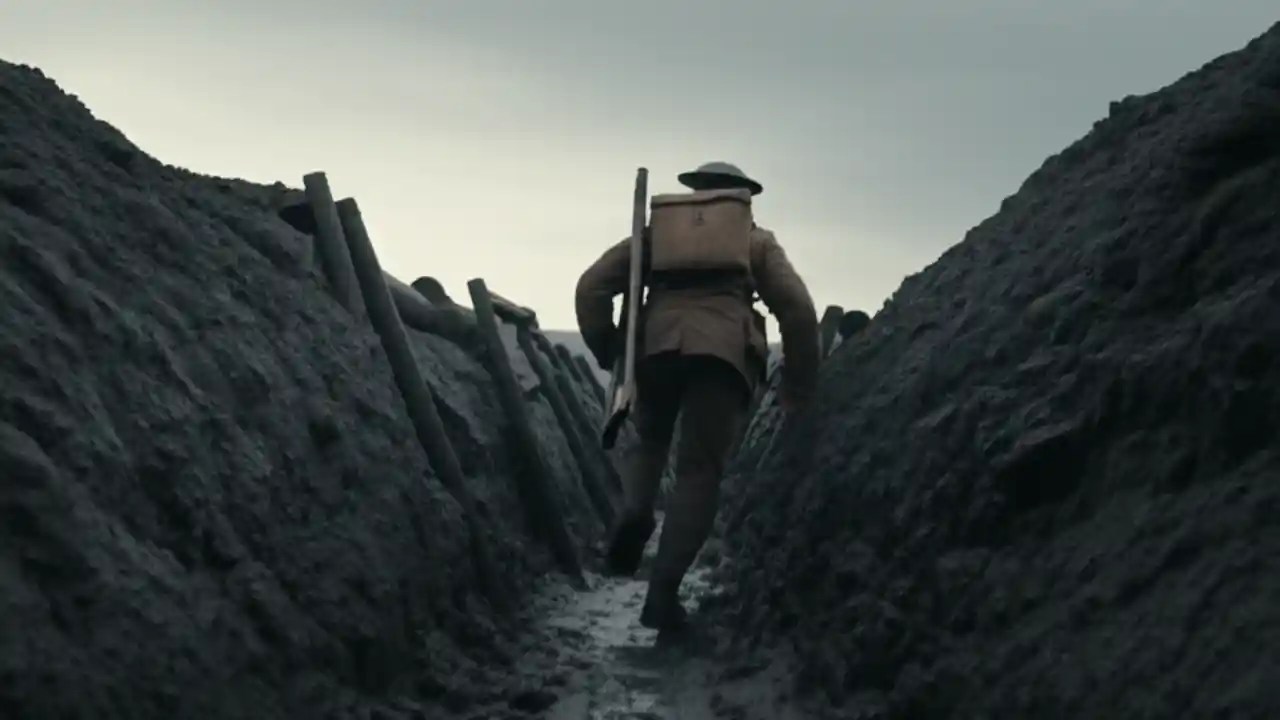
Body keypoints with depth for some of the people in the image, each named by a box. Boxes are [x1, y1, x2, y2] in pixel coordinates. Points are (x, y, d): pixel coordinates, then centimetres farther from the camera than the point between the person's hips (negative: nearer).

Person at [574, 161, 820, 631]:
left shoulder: (659, 233, 28)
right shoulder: (757, 241, 25)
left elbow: (592, 286, 15)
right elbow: (798, 310, 12)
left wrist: (606, 352, 22)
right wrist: (799, 388, 18)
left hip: (658, 346, 1)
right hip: (725, 353, -1)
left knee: (649, 441, 24)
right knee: (700, 469, 3)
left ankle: (635, 511, -8)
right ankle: (664, 591, -10)